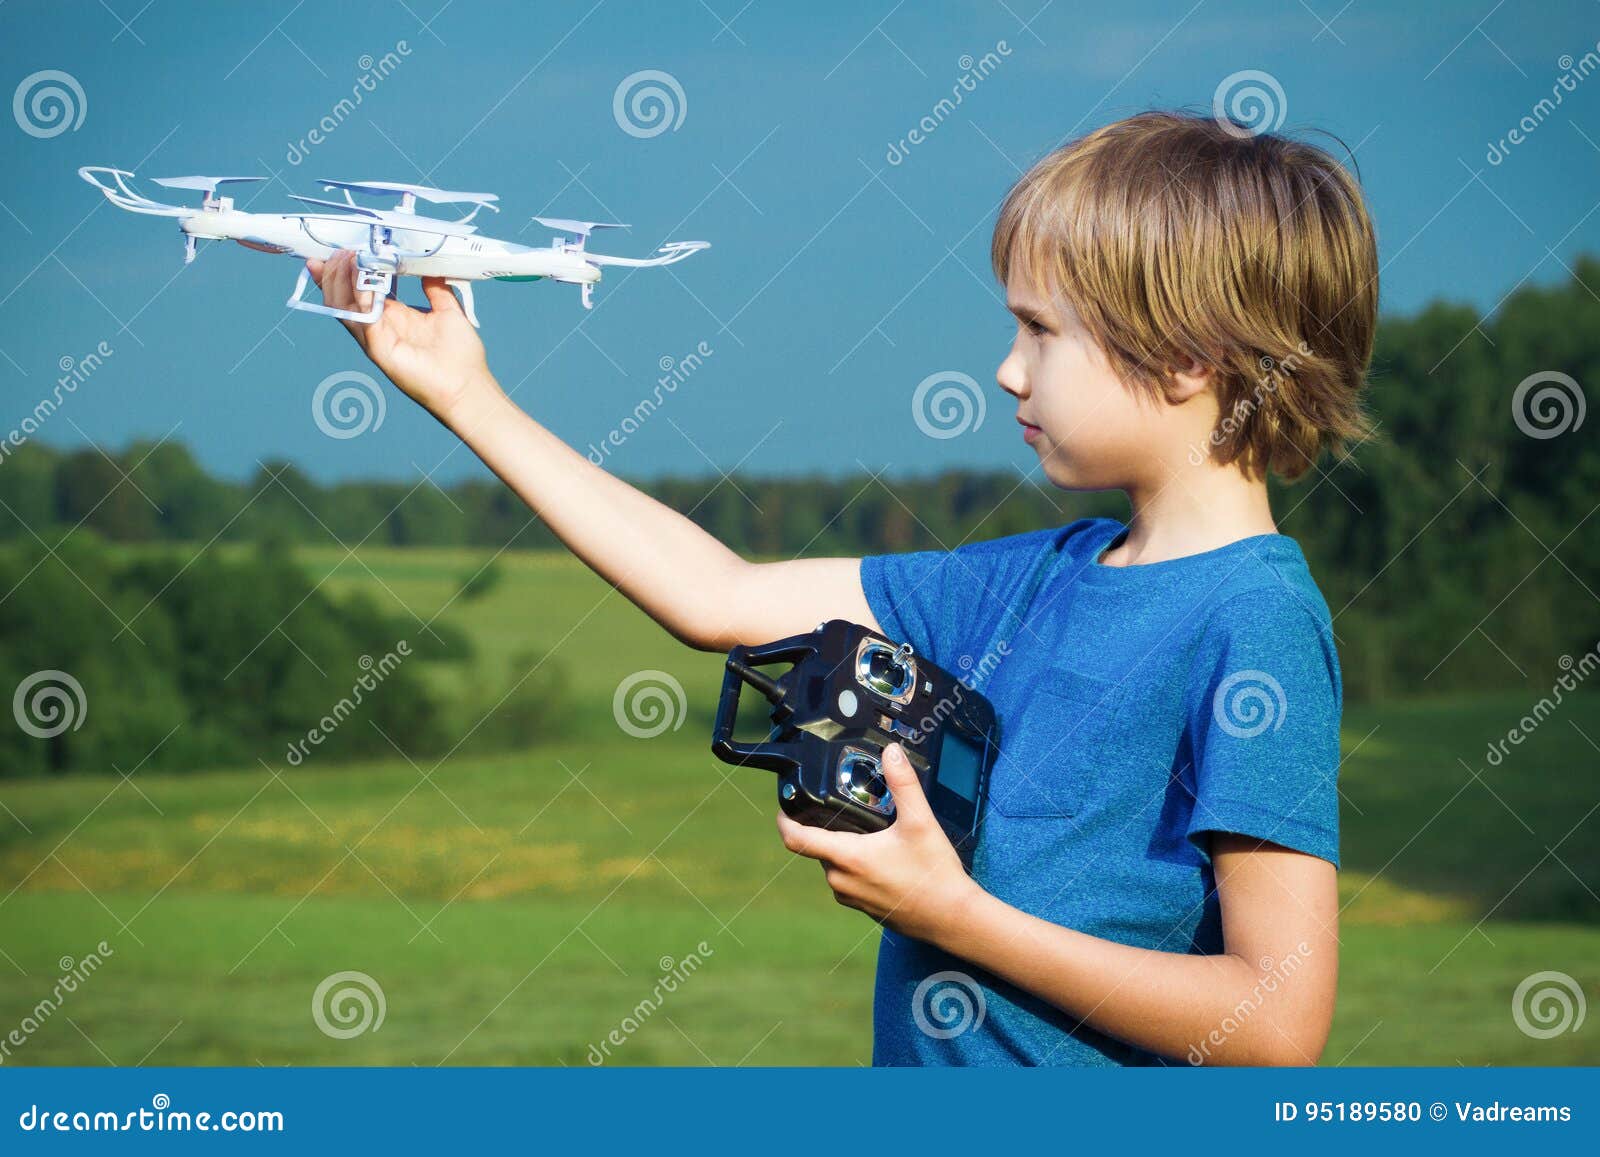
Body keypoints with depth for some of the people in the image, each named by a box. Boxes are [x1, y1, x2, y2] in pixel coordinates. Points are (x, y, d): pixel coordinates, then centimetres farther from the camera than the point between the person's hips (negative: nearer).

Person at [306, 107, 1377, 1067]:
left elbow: (1281, 1022, -21)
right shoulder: (1038, 580, 6)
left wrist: (958, 915, -19)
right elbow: (724, 601, 9)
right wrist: (469, 396, 11)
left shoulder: (1257, 624, -16)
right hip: (923, 1073, 7)